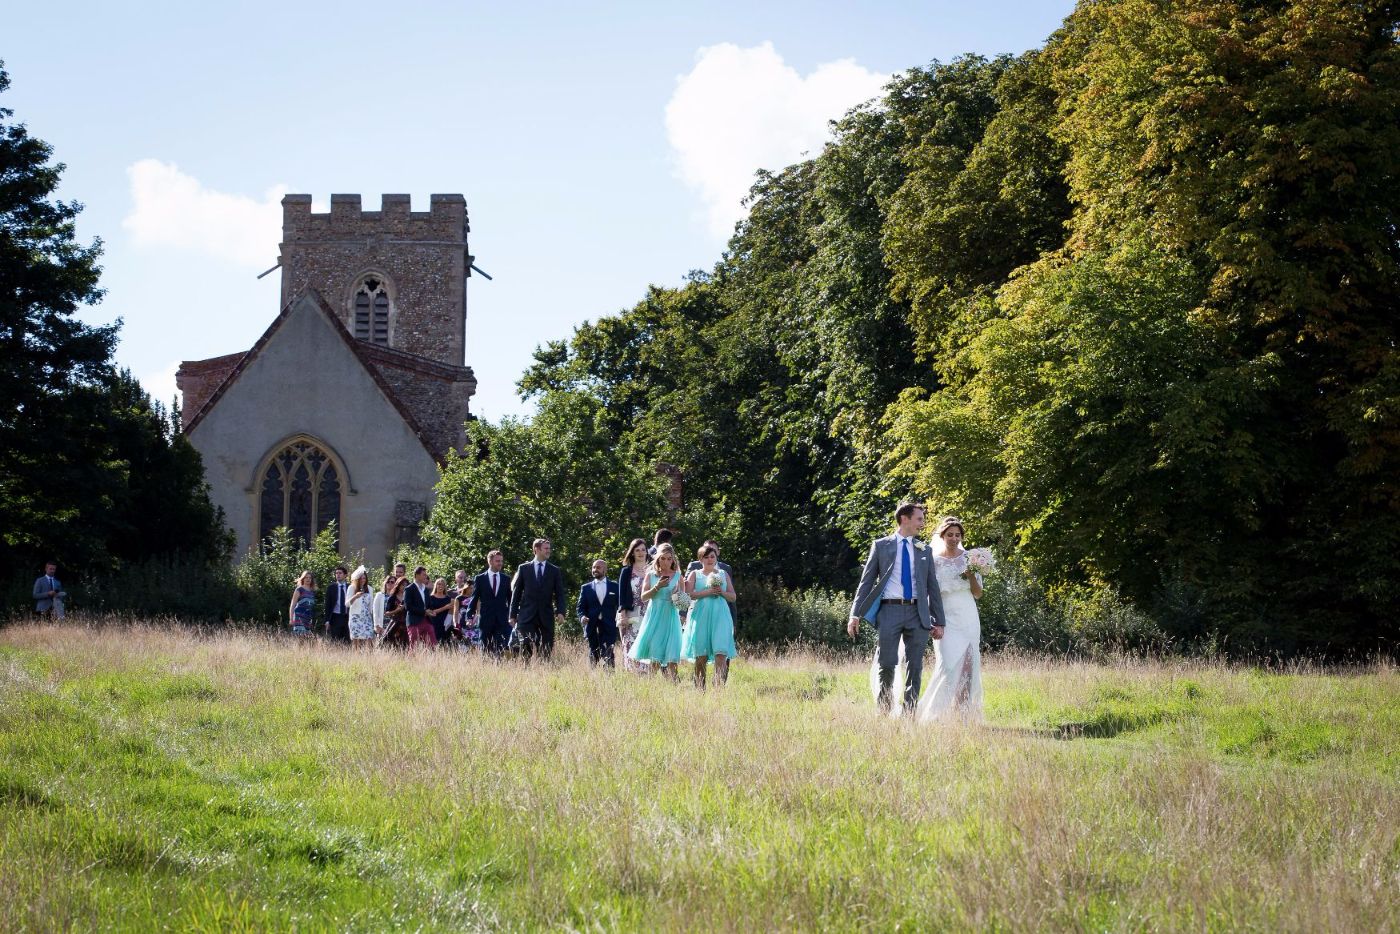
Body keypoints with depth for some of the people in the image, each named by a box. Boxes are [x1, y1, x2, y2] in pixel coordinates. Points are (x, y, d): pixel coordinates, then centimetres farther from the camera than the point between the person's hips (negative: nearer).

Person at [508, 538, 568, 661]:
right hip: (527, 616, -1)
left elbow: (560, 594, 5)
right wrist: (513, 615, 4)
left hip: (546, 616, 1)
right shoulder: (524, 568, 7)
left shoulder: (555, 570, 9)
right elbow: (516, 592, 8)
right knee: (525, 650, -10)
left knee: (547, 651, 1)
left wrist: (560, 612, -11)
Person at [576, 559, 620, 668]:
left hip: (609, 627, -2)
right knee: (593, 658, 4)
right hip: (592, 628, 2)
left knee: (608, 658, -10)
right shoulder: (586, 588, 14)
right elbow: (580, 607, 10)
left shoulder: (614, 586, 11)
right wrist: (582, 617, -10)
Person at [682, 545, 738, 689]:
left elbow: (733, 597, 15)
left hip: (720, 616, 1)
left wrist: (722, 592, -5)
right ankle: (700, 689, 4)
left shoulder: (723, 574, 17)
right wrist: (708, 592, -12)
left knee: (721, 653, -13)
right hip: (701, 616, -1)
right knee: (701, 656, -2)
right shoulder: (695, 574, 11)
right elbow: (688, 594, -3)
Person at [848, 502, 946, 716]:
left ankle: (909, 714, 5)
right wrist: (856, 614, -3)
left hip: (917, 613, 3)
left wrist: (939, 622, 9)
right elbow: (866, 581, 5)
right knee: (886, 664, -8)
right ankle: (884, 712, 6)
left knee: (915, 667, 1)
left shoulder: (924, 550, 16)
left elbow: (932, 586, 15)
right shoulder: (881, 546, 8)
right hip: (889, 611, -3)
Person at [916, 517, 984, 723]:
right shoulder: (934, 561, 0)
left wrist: (972, 576, -11)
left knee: (968, 666, 0)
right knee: (948, 665, -15)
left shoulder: (968, 558, 6)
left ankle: (965, 713, 8)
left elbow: (978, 594, 7)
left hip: (968, 619, 3)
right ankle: (928, 711, -3)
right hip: (946, 619, -3)